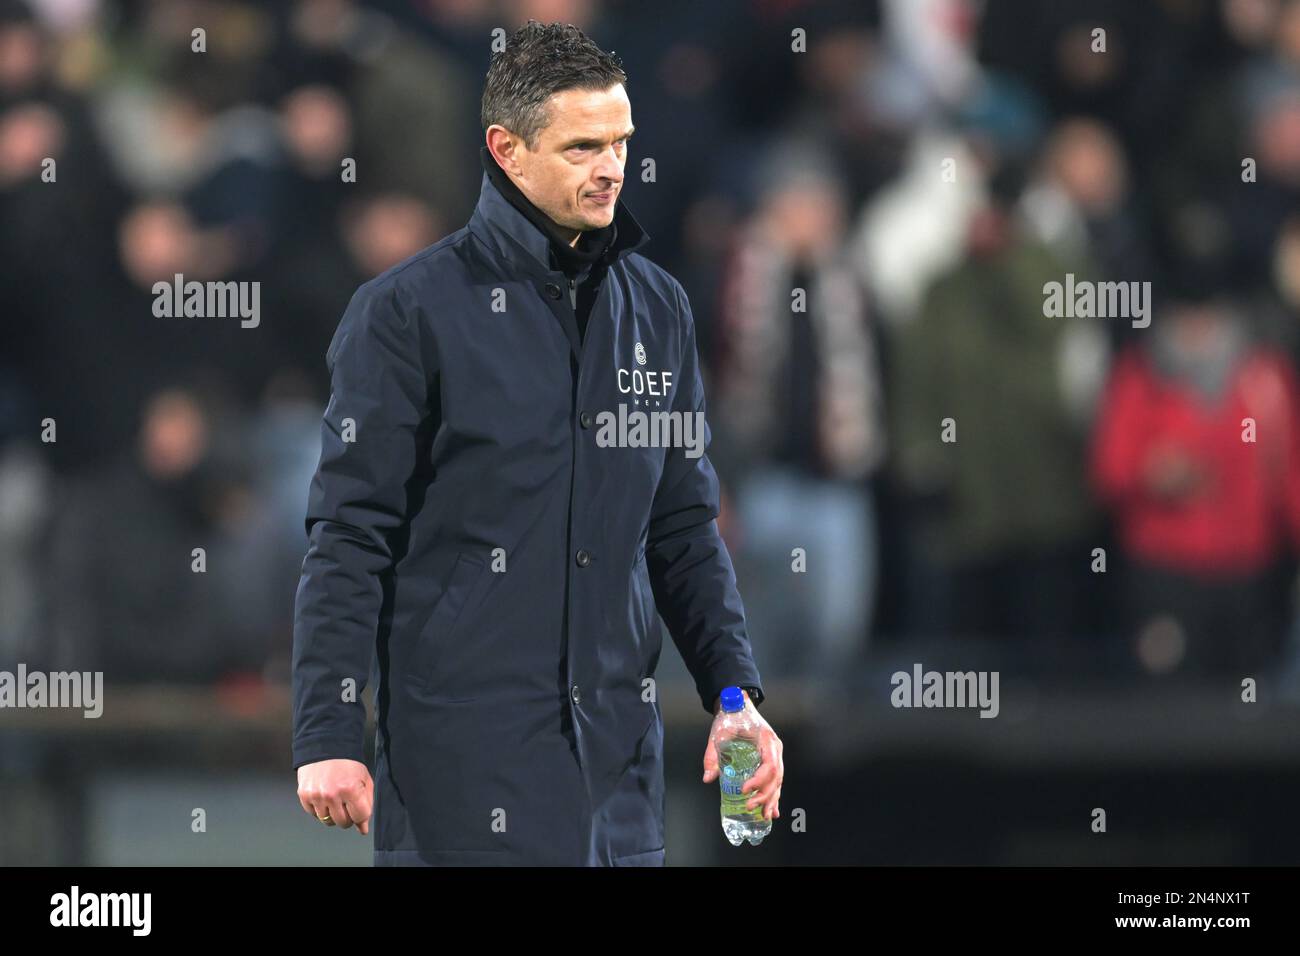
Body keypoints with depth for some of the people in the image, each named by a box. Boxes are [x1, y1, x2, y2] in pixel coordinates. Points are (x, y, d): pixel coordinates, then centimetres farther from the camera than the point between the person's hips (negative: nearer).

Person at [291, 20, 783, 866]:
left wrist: (736, 694, 7)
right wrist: (328, 739, -11)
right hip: (461, 753, -5)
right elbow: (349, 541, -6)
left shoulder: (658, 307, 12)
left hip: (617, 753, 5)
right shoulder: (408, 311, -4)